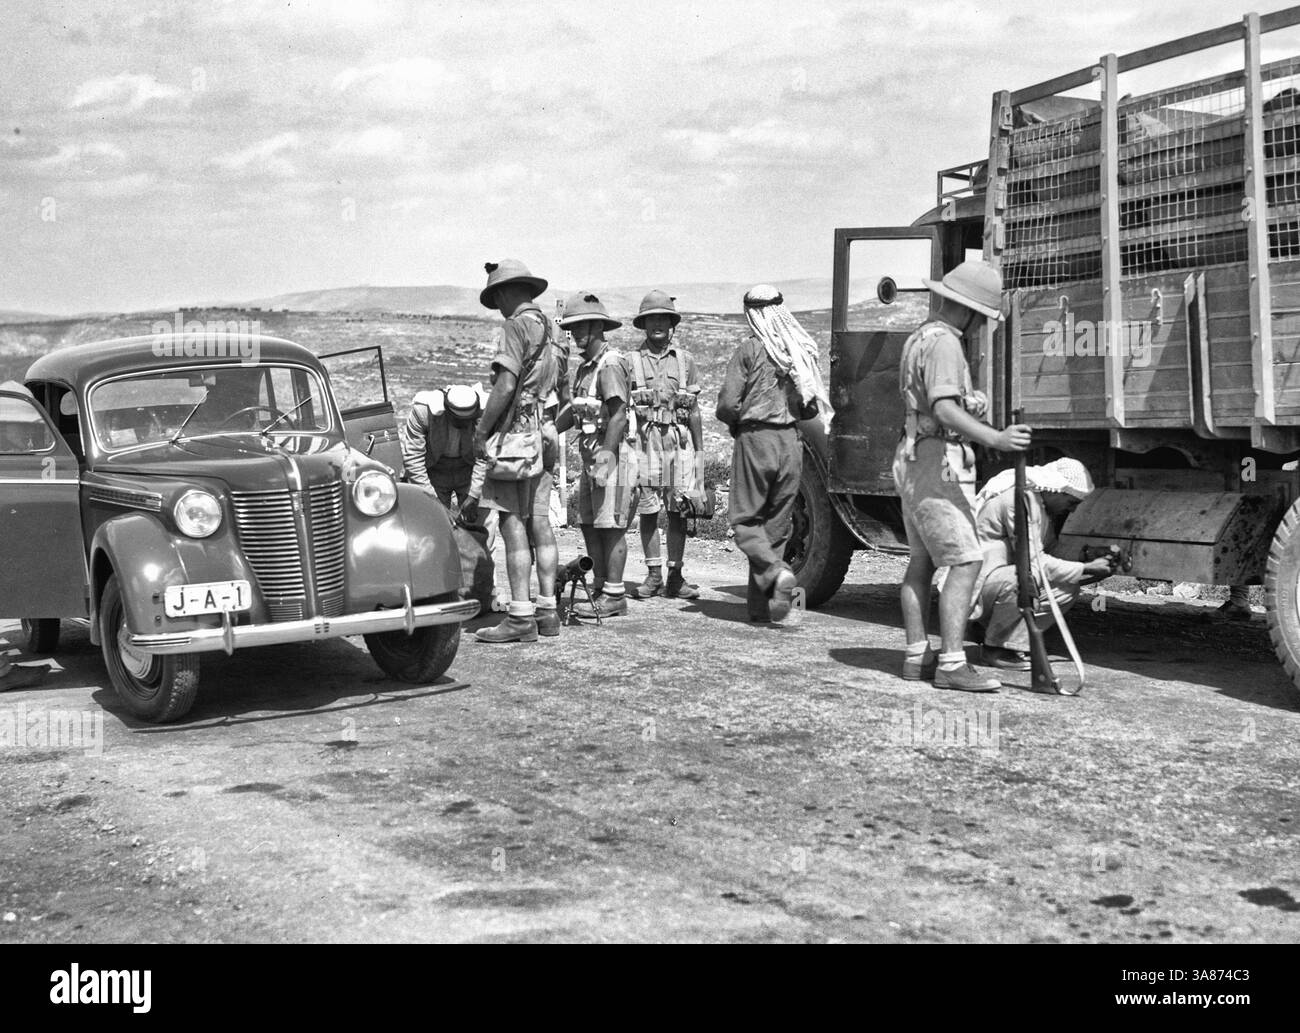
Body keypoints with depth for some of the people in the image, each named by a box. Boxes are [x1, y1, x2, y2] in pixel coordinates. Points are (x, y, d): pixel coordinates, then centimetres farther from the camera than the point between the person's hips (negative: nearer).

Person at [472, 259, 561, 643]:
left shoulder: (517, 327, -10)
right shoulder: (548, 330, 17)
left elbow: (505, 385, -18)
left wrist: (480, 432, -13)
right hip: (542, 436, 9)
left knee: (513, 525, -9)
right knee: (540, 523, 9)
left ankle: (520, 616, -10)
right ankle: (547, 610, 12)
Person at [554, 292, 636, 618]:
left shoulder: (610, 364, -14)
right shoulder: (585, 367, 16)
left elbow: (618, 416, -19)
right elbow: (575, 410, 24)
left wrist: (606, 458, -22)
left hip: (611, 456, -10)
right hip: (591, 456, 10)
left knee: (611, 526, -5)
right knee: (589, 525, 11)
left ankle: (614, 596, 1)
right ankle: (600, 589, 19)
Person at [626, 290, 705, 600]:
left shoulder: (684, 360, 11)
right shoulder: (632, 361, 6)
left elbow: (694, 410, 12)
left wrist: (699, 449, 7)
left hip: (679, 441, 1)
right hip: (645, 440, -1)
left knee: (678, 511, 2)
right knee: (647, 511, 0)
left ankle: (675, 577, 8)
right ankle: (653, 575, 8)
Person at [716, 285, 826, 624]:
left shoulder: (750, 348, -8)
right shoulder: (803, 350, 6)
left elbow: (727, 405, -11)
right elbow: (812, 408, 10)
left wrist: (736, 423, 9)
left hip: (756, 440, -5)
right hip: (790, 442, 5)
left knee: (744, 519, 6)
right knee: (776, 525, 11)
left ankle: (776, 573, -18)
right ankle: (760, 605, 12)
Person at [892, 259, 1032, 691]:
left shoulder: (919, 336, 18)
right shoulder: (944, 343, -15)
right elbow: (945, 410, -29)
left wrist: (971, 403, 15)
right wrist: (995, 439, -39)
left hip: (914, 460, 11)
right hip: (939, 462, -11)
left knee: (920, 562, 12)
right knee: (965, 561, -13)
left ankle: (917, 656, 16)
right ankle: (951, 664, -16)